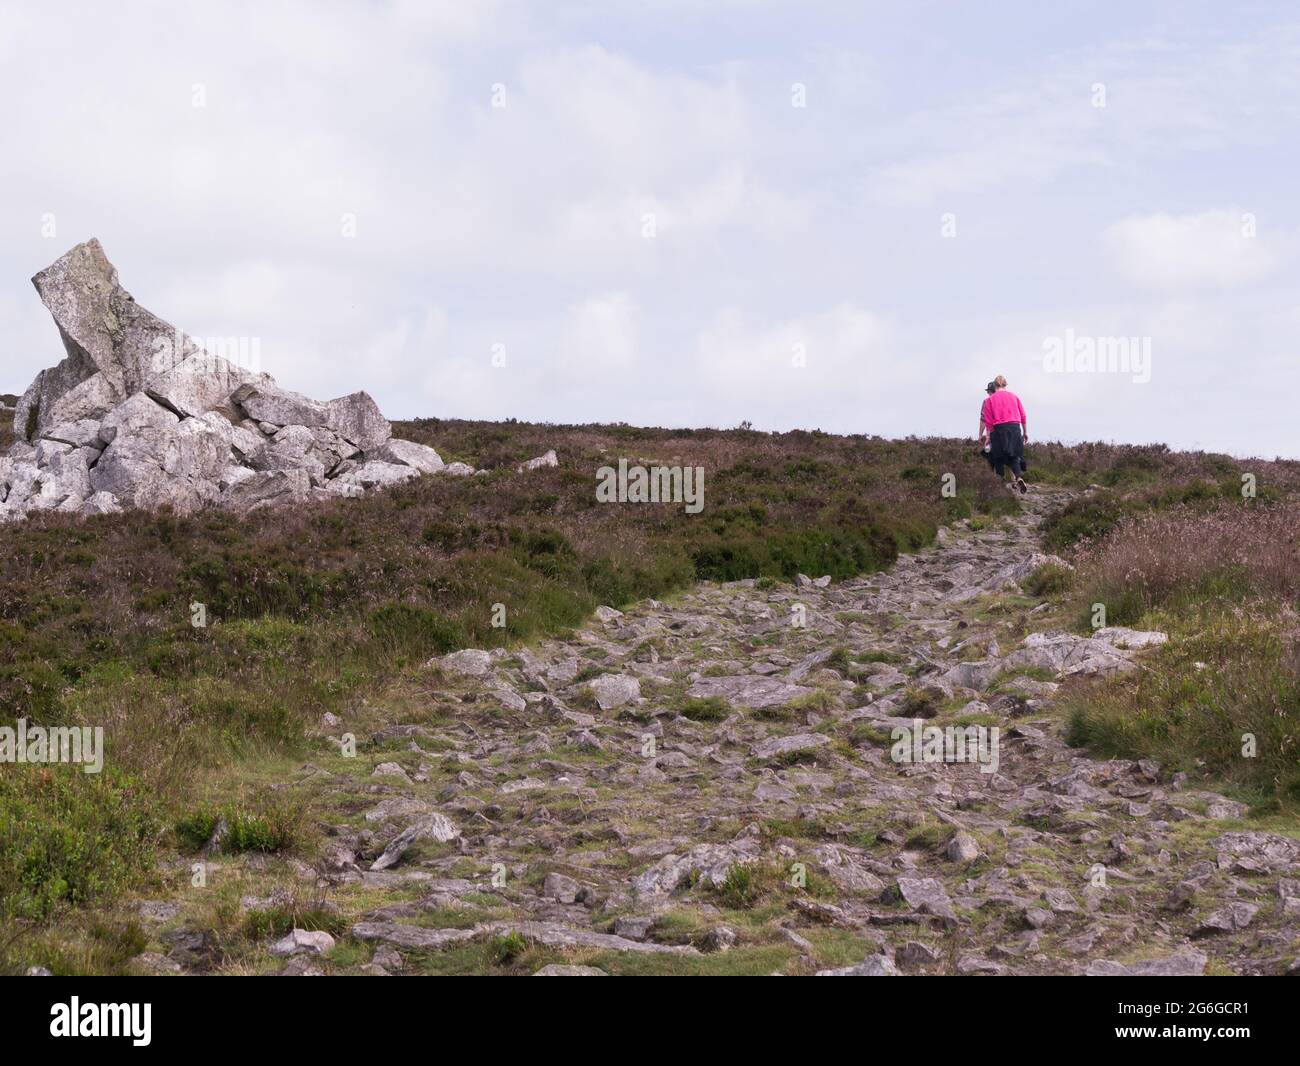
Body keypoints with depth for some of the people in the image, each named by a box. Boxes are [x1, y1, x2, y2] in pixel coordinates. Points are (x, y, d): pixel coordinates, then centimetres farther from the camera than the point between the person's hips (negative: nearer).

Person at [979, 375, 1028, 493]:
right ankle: (1018, 477, -16)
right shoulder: (1014, 396, 10)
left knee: (999, 458, 8)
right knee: (1014, 456, 8)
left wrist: (989, 435, 5)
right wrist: (1025, 432, 16)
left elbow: (988, 420, -1)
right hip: (1015, 427, 2)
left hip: (999, 429, -2)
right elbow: (1023, 416, 9)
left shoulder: (990, 399, 3)